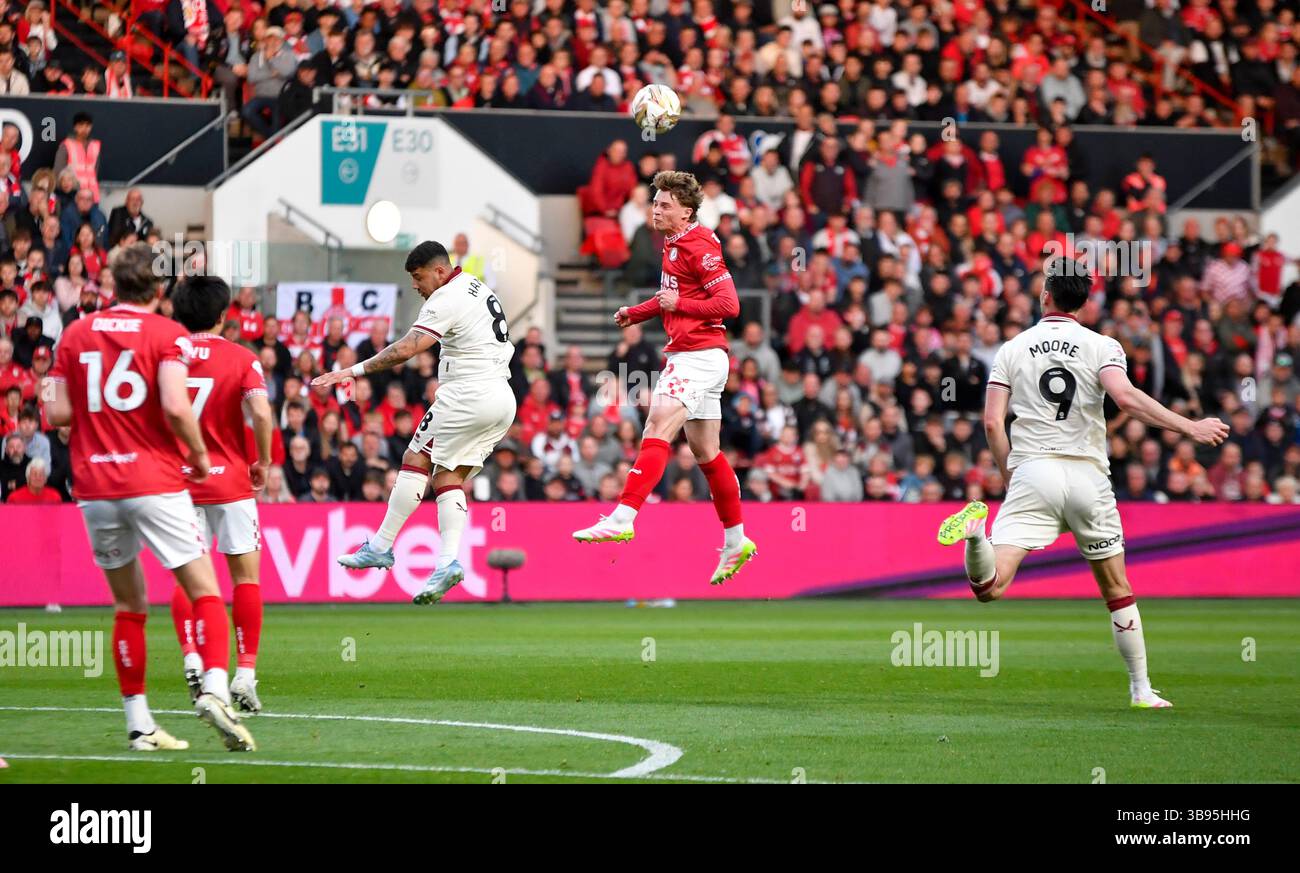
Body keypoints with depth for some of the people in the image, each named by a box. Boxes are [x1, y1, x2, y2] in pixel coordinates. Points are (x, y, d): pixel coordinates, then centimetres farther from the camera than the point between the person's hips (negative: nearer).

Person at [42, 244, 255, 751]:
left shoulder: (76, 335, 9)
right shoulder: (168, 335, -3)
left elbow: (57, 413, 5)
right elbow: (175, 407, -17)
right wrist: (200, 455, -1)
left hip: (94, 487, 4)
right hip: (154, 481, -4)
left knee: (128, 606, 13)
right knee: (205, 592, -1)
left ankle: (138, 723, 12)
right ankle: (215, 690, -24)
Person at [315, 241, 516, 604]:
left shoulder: (447, 299, -12)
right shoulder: (477, 286, 17)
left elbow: (406, 349, -23)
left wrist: (355, 370, -24)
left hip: (469, 394, -9)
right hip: (503, 399, 9)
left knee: (417, 459, -2)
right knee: (449, 477, 7)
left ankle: (381, 547, -2)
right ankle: (448, 560, -8)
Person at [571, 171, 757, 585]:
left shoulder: (698, 246, -13)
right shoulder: (674, 245, 16)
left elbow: (728, 303, -19)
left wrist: (679, 304, -21)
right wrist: (635, 313, 24)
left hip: (698, 356, -10)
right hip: (687, 355, 10)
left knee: (657, 430, -20)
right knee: (705, 452, 13)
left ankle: (622, 519, -30)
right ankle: (736, 541, 21)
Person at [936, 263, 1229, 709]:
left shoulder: (1013, 349, 9)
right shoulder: (1101, 346, 2)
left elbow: (992, 422, 3)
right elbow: (1125, 397, -16)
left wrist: (1010, 478, 15)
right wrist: (1189, 427, -12)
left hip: (1031, 473, 0)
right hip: (1087, 474, 0)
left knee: (989, 587, -11)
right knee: (1118, 591, 16)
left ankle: (977, 532, -41)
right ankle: (1142, 689, 17)